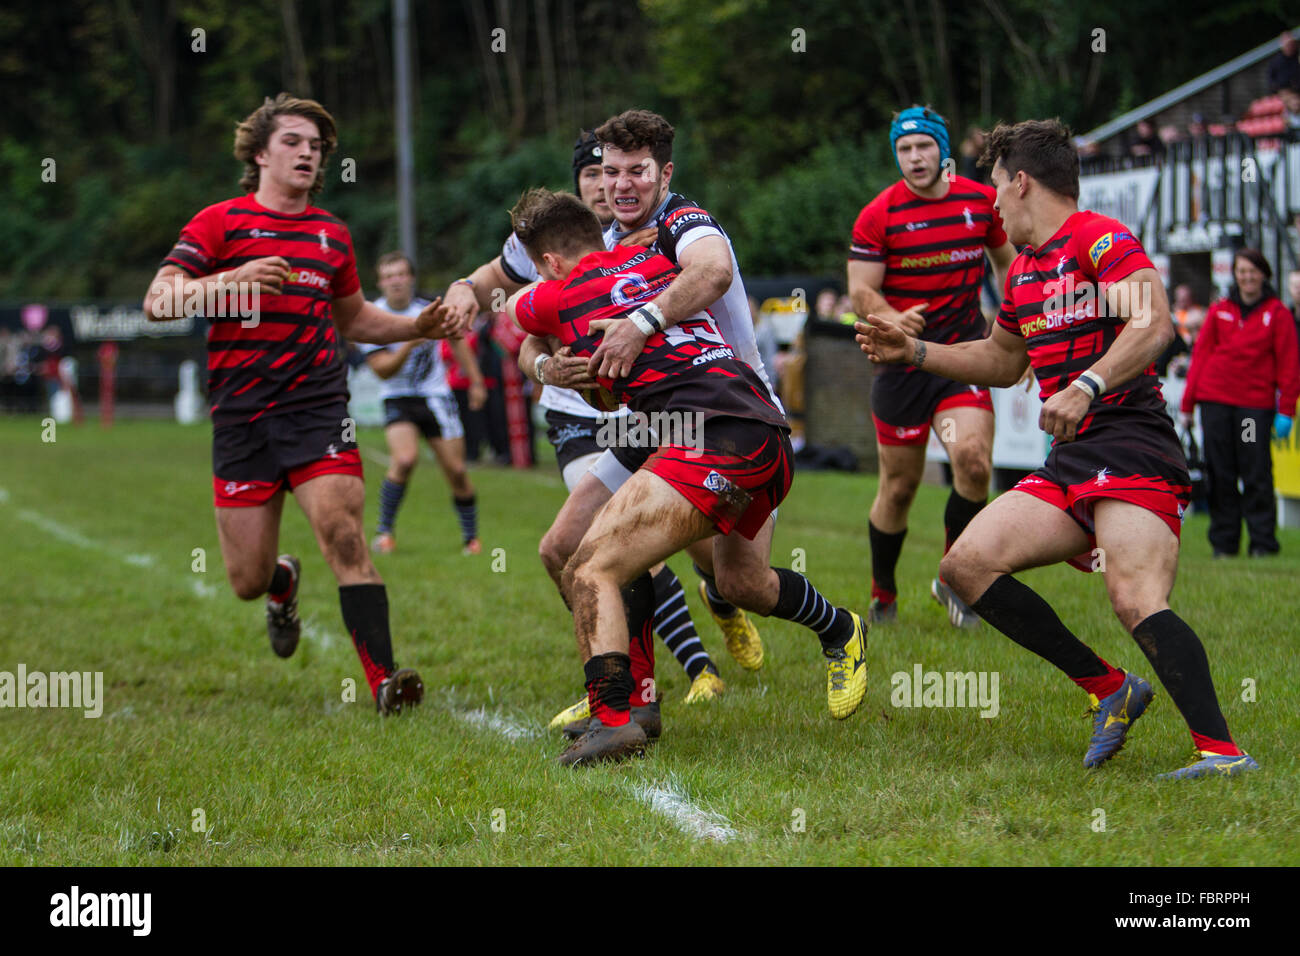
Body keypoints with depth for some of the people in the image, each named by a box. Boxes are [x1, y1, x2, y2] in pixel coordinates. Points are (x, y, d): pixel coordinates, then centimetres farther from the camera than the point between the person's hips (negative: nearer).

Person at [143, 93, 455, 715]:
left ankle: (383, 680, -22)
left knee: (342, 532, -19)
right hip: (242, 417, -2)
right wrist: (232, 280, -23)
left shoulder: (331, 232, 16)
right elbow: (157, 302, -8)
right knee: (248, 580, 2)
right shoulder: (221, 222, 1)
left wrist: (418, 327, 13)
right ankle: (283, 583, 40)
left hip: (319, 407, 2)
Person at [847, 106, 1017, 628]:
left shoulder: (982, 200, 3)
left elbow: (1006, 262, 19)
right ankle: (882, 594, 23)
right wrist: (892, 318, -29)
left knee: (973, 462, -20)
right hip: (902, 359, -1)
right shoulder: (878, 215, -5)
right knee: (899, 486, 3)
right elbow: (861, 291, -8)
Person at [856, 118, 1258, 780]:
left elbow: (1153, 325, -23)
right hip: (1069, 466, 10)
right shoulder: (1024, 271, 21)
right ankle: (1110, 691, 0)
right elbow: (1001, 362, 38)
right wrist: (912, 351, 33)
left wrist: (1086, 387, -34)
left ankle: (1221, 750, -28)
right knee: (967, 565, -3)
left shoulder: (1101, 239, -7)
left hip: (1131, 447, -10)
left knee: (1135, 599, -28)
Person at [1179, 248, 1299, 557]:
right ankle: (1224, 541, 9)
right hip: (1215, 398, 3)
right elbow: (1200, 354, 11)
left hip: (1256, 401, -3)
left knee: (1256, 473, -6)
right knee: (1219, 473, 3)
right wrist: (1188, 403, 6)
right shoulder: (1220, 310, 10)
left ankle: (1263, 541, -1)